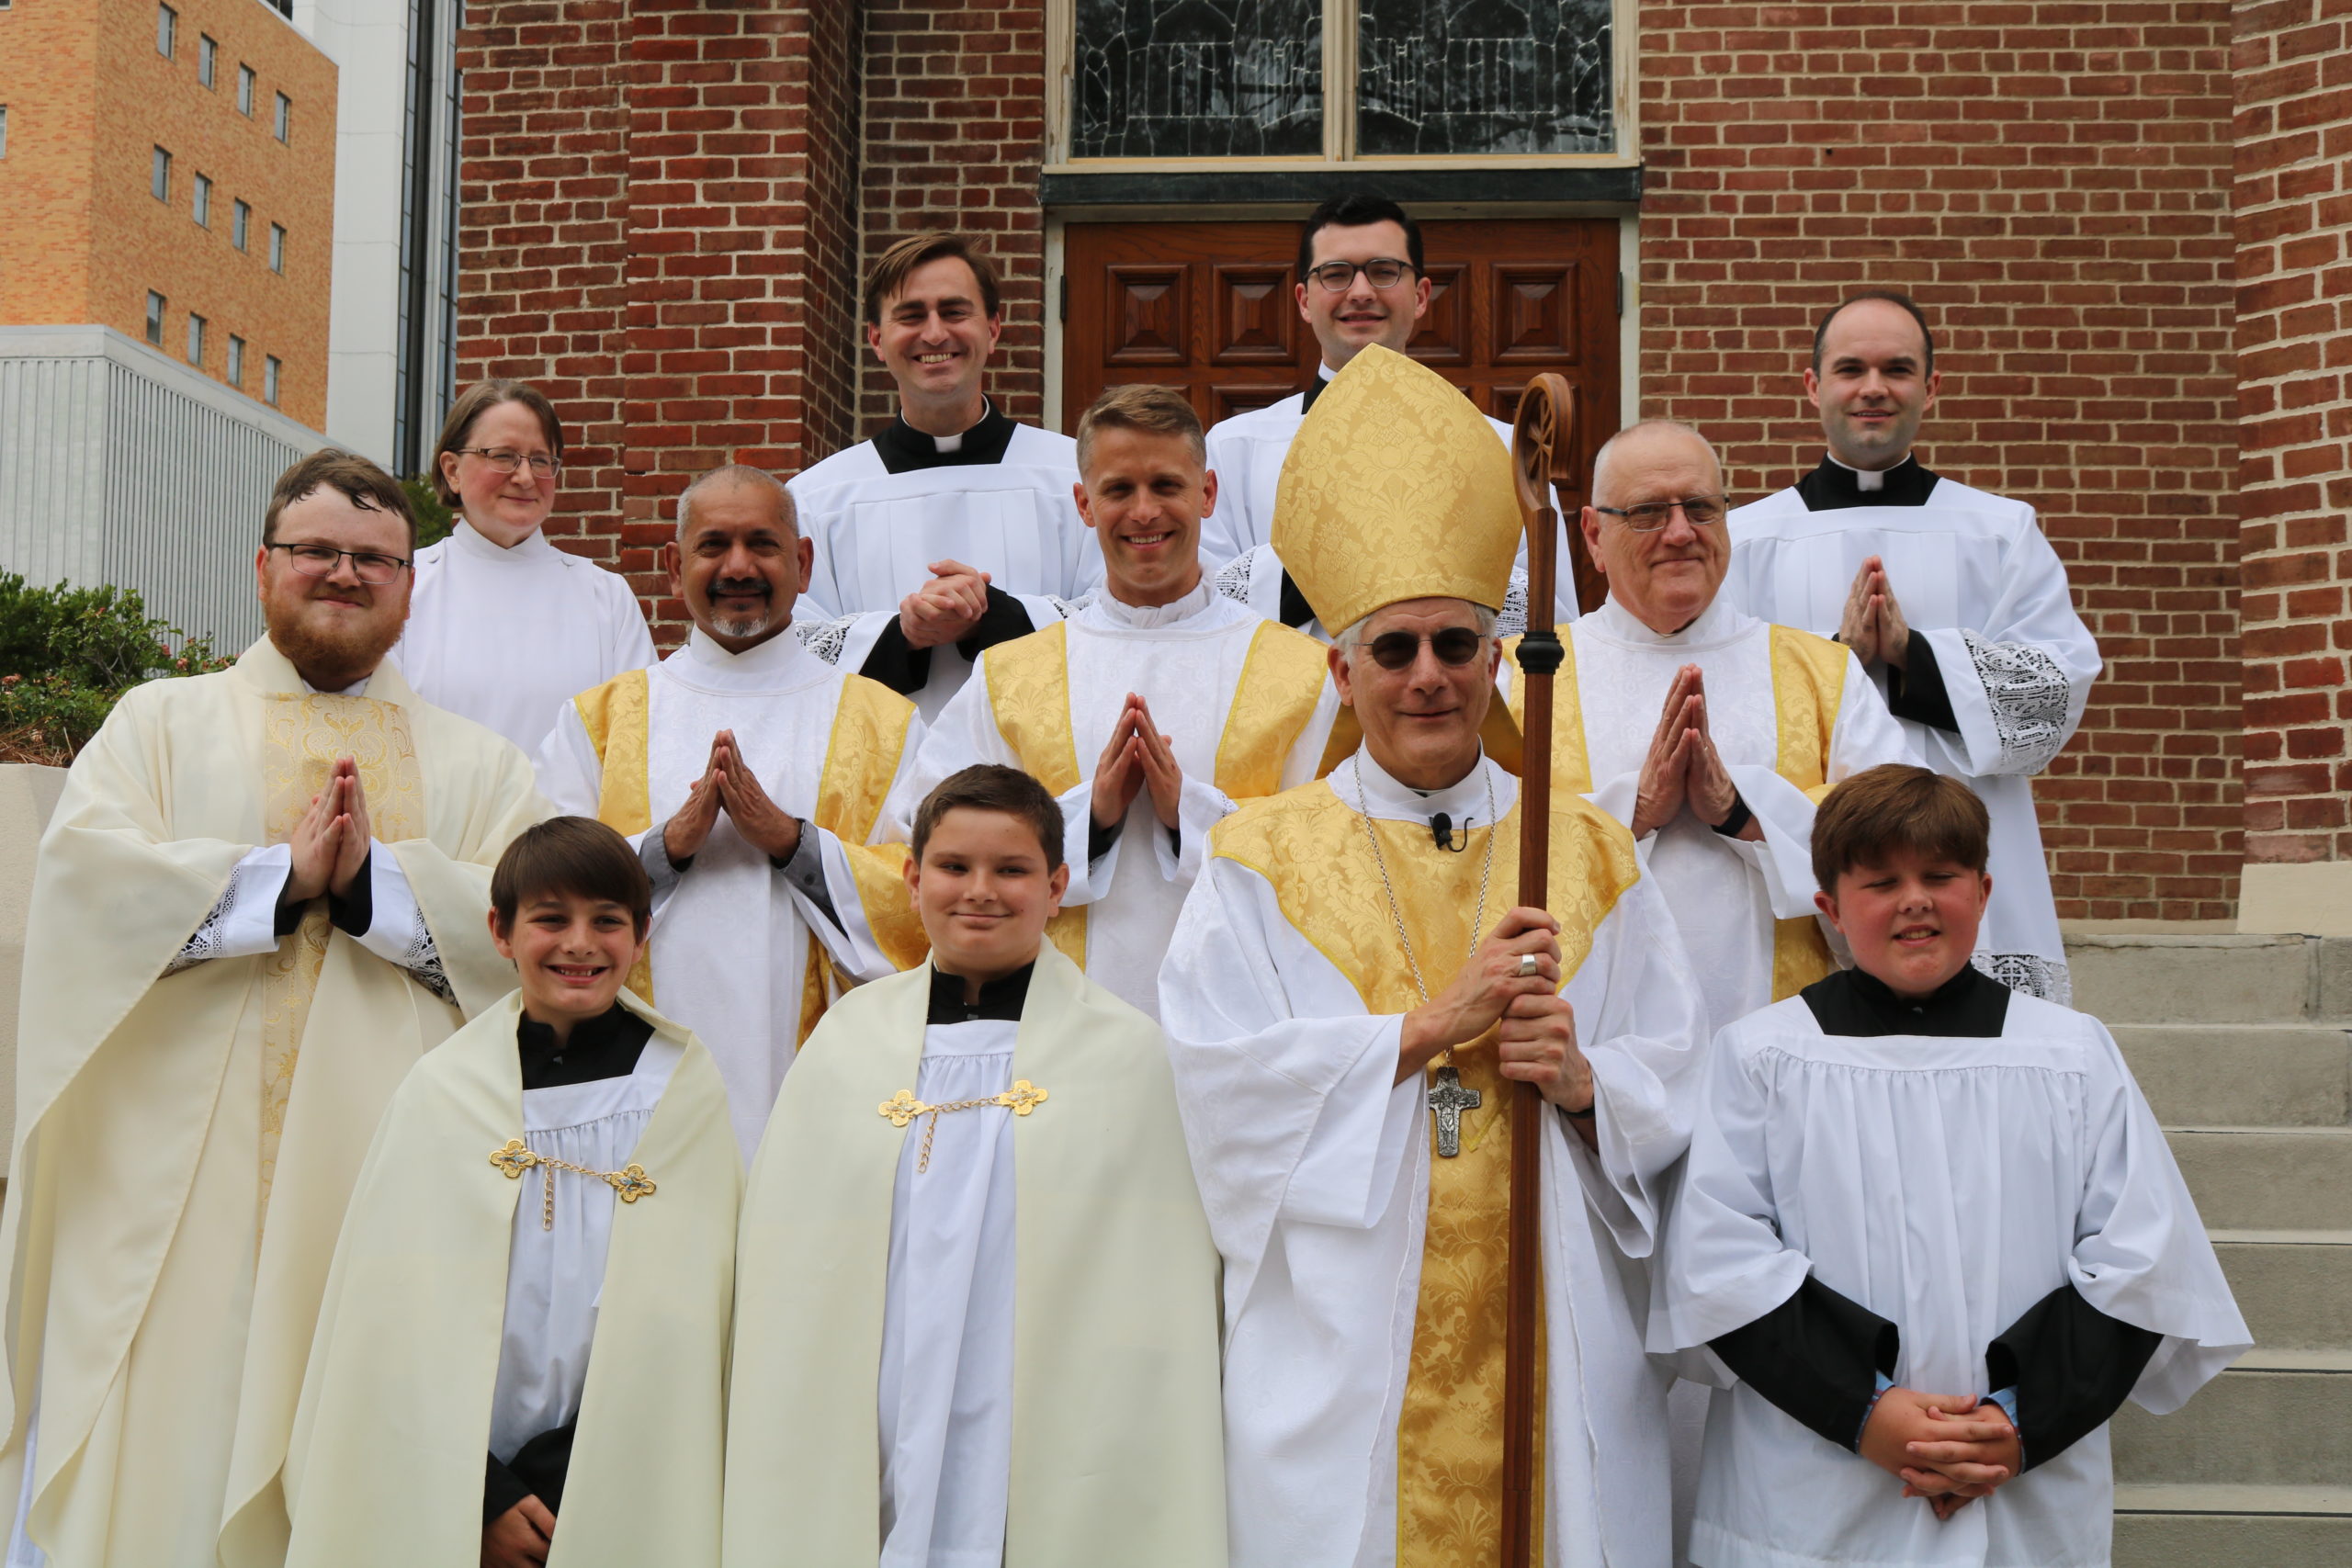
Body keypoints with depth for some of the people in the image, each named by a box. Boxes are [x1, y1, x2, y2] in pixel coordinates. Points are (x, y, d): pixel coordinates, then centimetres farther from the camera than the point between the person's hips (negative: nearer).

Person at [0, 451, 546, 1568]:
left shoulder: (480, 767, 15)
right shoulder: (162, 724, 13)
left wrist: (375, 877, -13)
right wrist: (282, 877, -11)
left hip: (382, 1178, 1)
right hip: (176, 1180, 0)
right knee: (165, 1455, -3)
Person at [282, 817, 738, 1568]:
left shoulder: (684, 1090, 0)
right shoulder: (443, 1093, -2)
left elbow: (701, 1308, 1)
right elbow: (399, 1316, -1)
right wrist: (479, 1496, -7)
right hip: (454, 1485, 0)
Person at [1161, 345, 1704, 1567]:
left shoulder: (1589, 855, 9)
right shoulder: (1264, 858, 4)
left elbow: (1679, 1086, 8)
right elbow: (1227, 1084, -8)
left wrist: (1585, 1082, -13)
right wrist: (1433, 1024, -14)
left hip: (1548, 1346, 2)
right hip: (1345, 1351, -1)